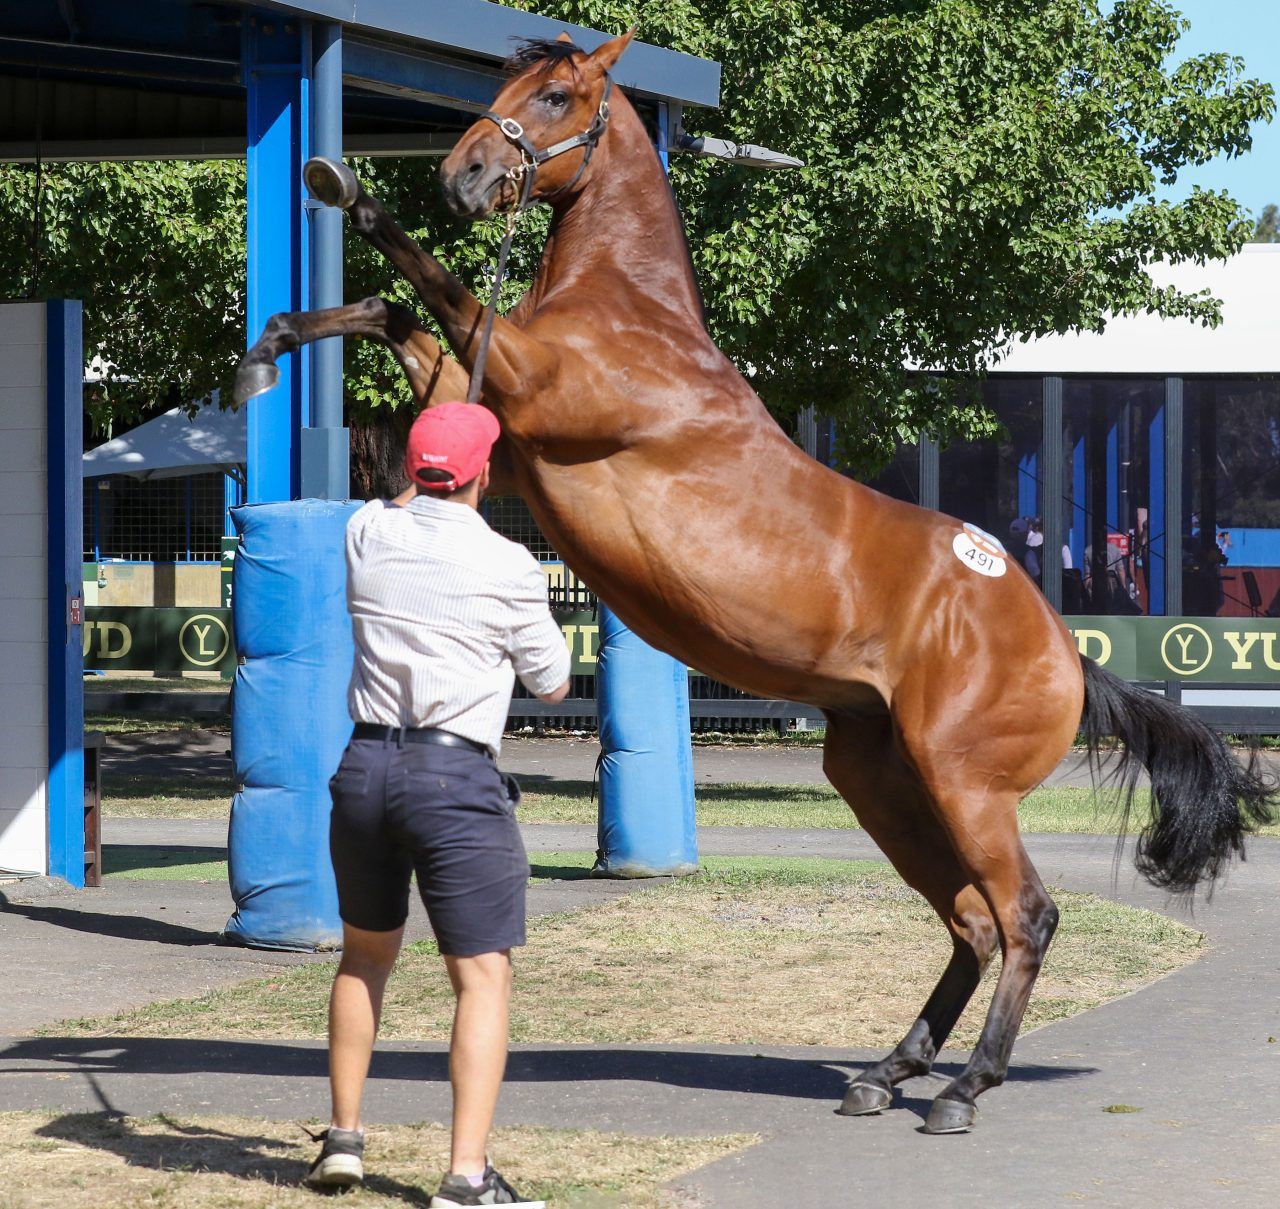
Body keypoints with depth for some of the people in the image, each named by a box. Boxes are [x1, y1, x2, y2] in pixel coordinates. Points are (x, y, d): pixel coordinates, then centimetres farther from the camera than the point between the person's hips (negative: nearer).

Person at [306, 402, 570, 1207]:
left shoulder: (367, 534, 4)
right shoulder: (509, 567, -9)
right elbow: (552, 685, 4)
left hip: (366, 768, 5)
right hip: (457, 779, -5)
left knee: (366, 955, 24)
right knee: (484, 976, -1)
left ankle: (344, 1139, 27)